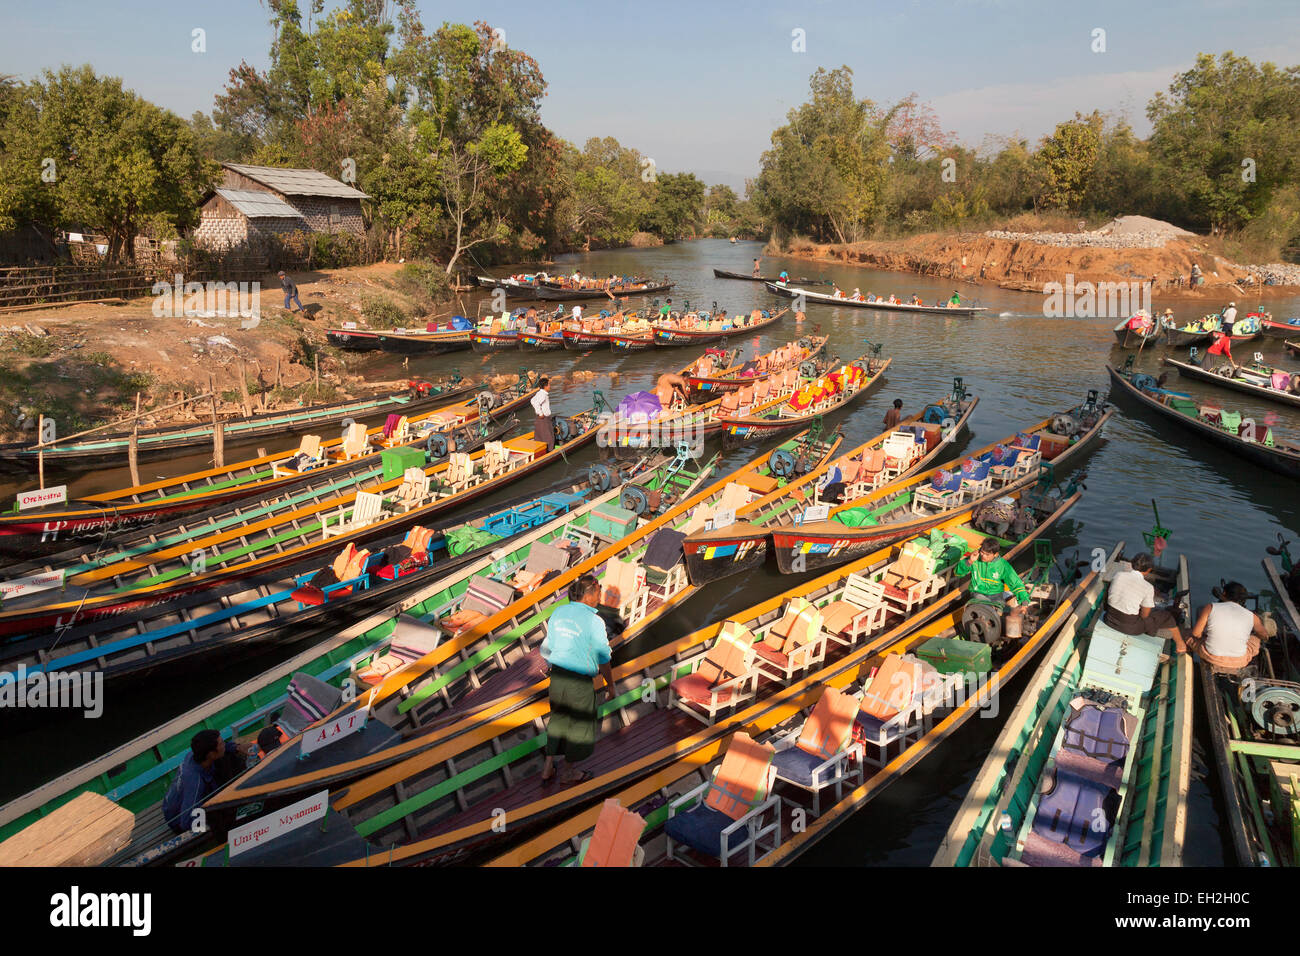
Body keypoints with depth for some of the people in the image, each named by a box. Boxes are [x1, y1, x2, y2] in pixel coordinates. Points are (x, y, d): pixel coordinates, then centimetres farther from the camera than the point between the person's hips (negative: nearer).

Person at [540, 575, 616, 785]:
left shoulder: (558, 612, 1)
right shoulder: (594, 621, -16)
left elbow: (547, 649, 8)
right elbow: (603, 659, -11)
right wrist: (610, 685, 2)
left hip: (557, 675, 6)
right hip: (580, 680, -6)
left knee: (557, 719, 23)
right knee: (580, 723, 14)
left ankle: (548, 768, 29)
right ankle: (568, 772, 27)